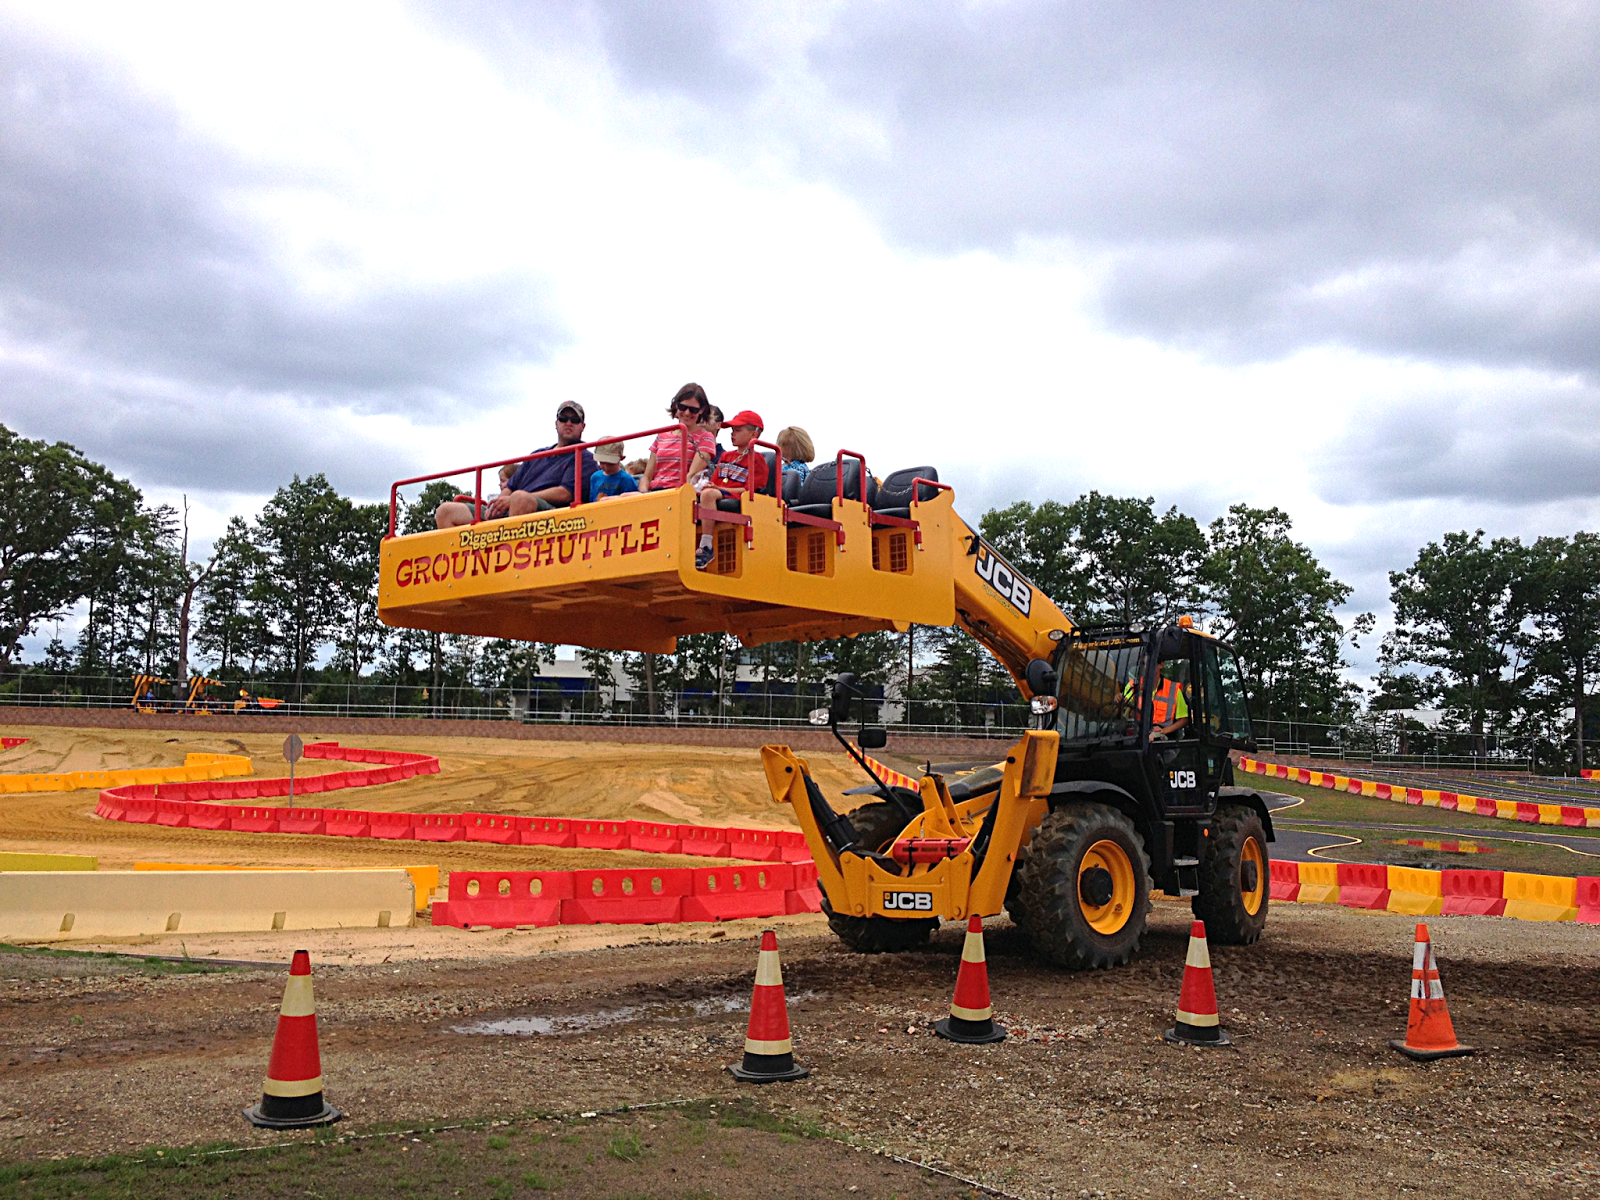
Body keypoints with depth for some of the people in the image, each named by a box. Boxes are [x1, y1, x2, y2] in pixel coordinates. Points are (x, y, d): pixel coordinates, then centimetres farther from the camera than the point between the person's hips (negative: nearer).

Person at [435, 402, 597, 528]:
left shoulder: (584, 459, 10)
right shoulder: (537, 455, 32)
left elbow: (565, 494, -7)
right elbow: (511, 487, 29)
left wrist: (512, 499, -9)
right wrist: (497, 503, 3)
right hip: (504, 515, 7)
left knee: (520, 498, -41)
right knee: (446, 511, -5)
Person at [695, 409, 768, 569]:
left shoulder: (757, 460, 4)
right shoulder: (725, 456, 27)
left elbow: (749, 490, -7)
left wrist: (719, 488, -14)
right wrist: (705, 486, -2)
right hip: (718, 493, 7)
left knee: (708, 494, -37)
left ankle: (706, 547, -39)